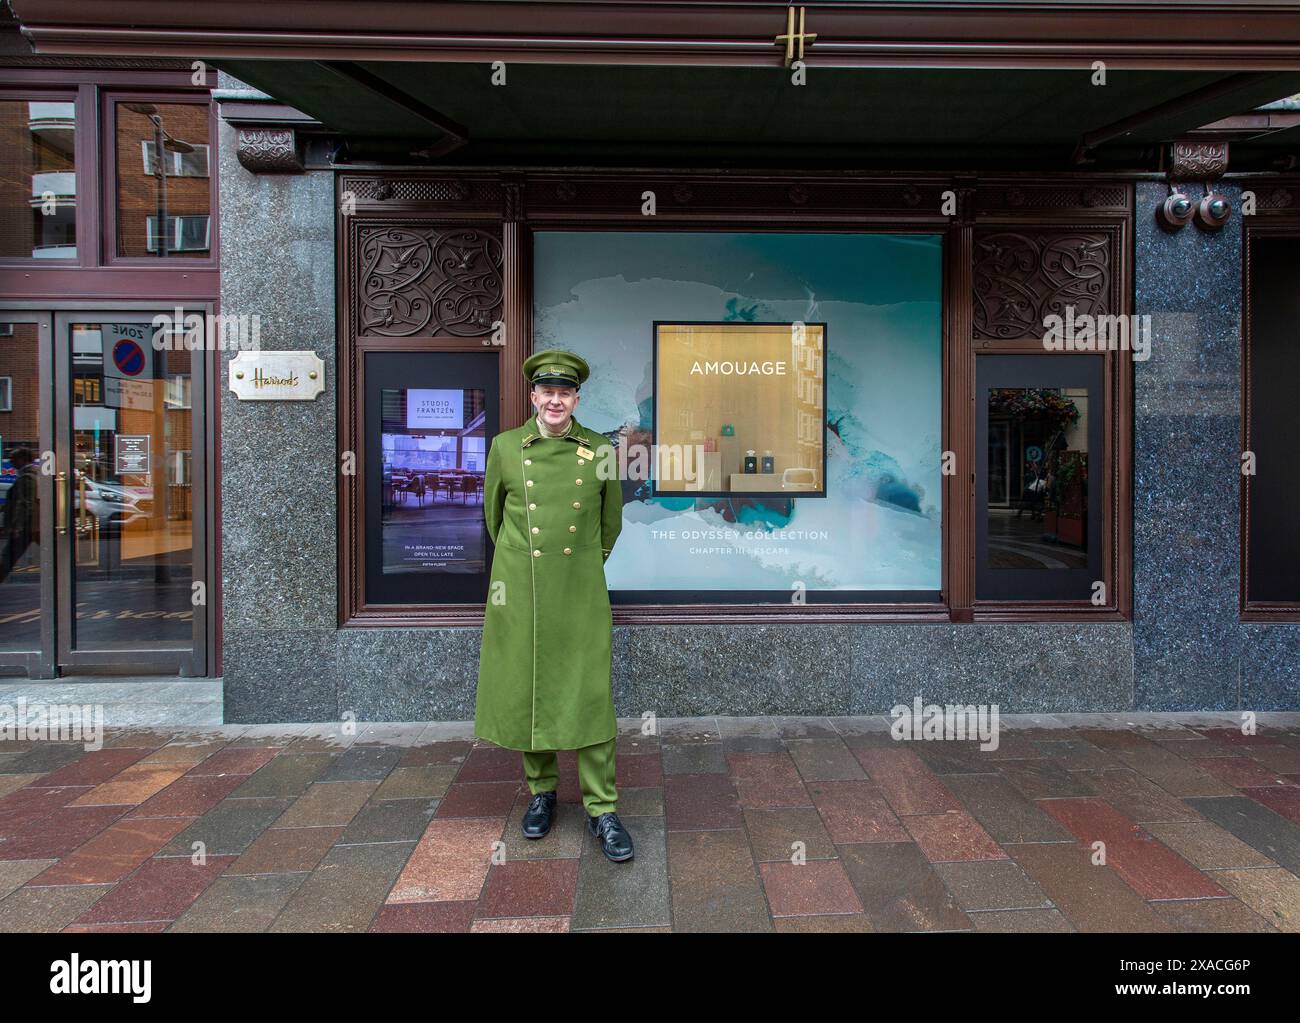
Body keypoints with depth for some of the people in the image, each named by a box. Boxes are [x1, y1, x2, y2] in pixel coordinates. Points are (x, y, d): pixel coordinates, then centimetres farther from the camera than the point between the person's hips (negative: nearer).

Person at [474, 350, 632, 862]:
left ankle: (602, 809, 9)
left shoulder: (599, 451, 0)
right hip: (519, 591, 1)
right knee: (525, 693, 10)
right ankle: (540, 790, 29)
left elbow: (611, 521, 13)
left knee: (589, 695, -2)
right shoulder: (505, 447, 1)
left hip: (581, 593, -1)